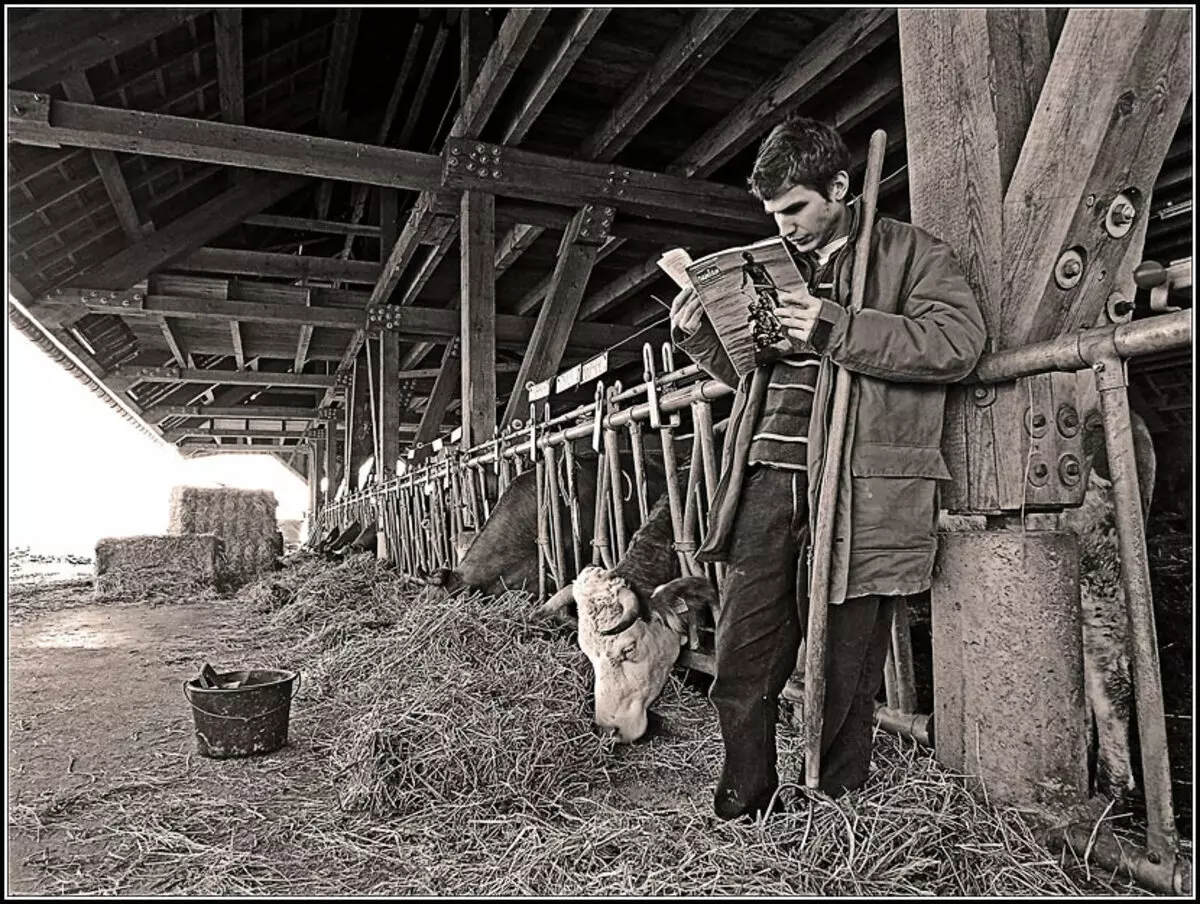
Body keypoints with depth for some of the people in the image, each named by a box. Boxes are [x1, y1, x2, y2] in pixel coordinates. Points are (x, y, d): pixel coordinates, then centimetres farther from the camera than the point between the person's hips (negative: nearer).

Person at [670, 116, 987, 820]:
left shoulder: (911, 252, 6)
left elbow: (960, 340, -10)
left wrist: (838, 329, -17)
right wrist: (701, 335, 13)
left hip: (856, 491, -5)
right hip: (766, 482, 6)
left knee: (842, 675, 4)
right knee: (742, 665, 6)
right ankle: (744, 813, 23)